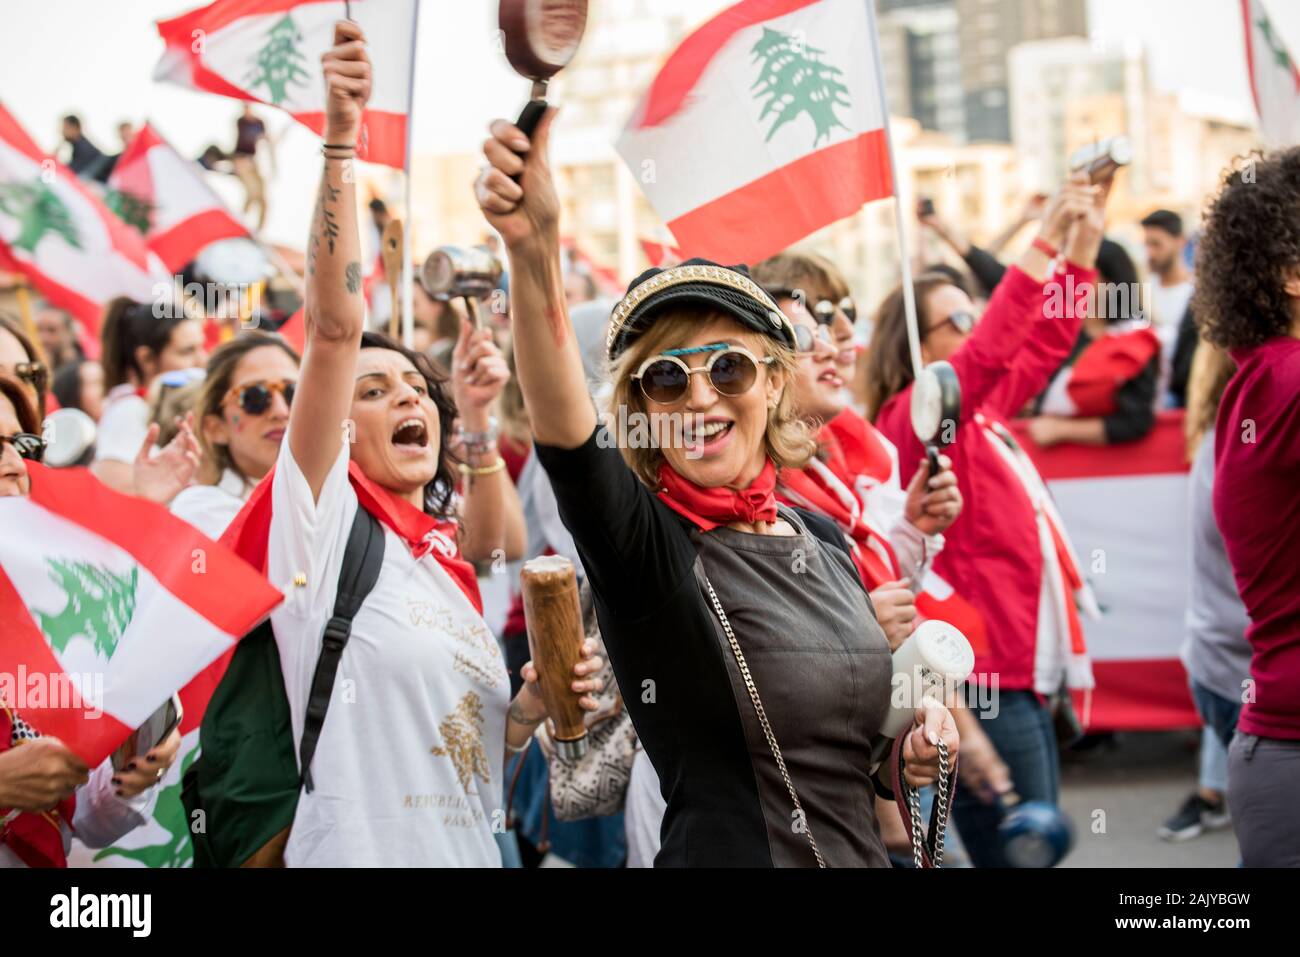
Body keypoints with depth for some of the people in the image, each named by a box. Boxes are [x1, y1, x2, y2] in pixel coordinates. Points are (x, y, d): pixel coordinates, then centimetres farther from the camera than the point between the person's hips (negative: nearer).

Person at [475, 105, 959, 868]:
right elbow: (566, 436, -35)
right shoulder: (642, 544, -13)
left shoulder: (823, 539, 5)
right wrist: (534, 253, -50)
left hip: (865, 850, 6)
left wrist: (919, 733, -3)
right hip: (724, 851, -6)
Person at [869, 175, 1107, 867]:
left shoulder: (980, 412, 15)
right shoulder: (914, 417, -10)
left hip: (1025, 676, 10)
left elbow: (1044, 343, 25)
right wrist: (1044, 245, -26)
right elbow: (986, 355, -26)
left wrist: (1082, 248, 16)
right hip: (985, 683, -10)